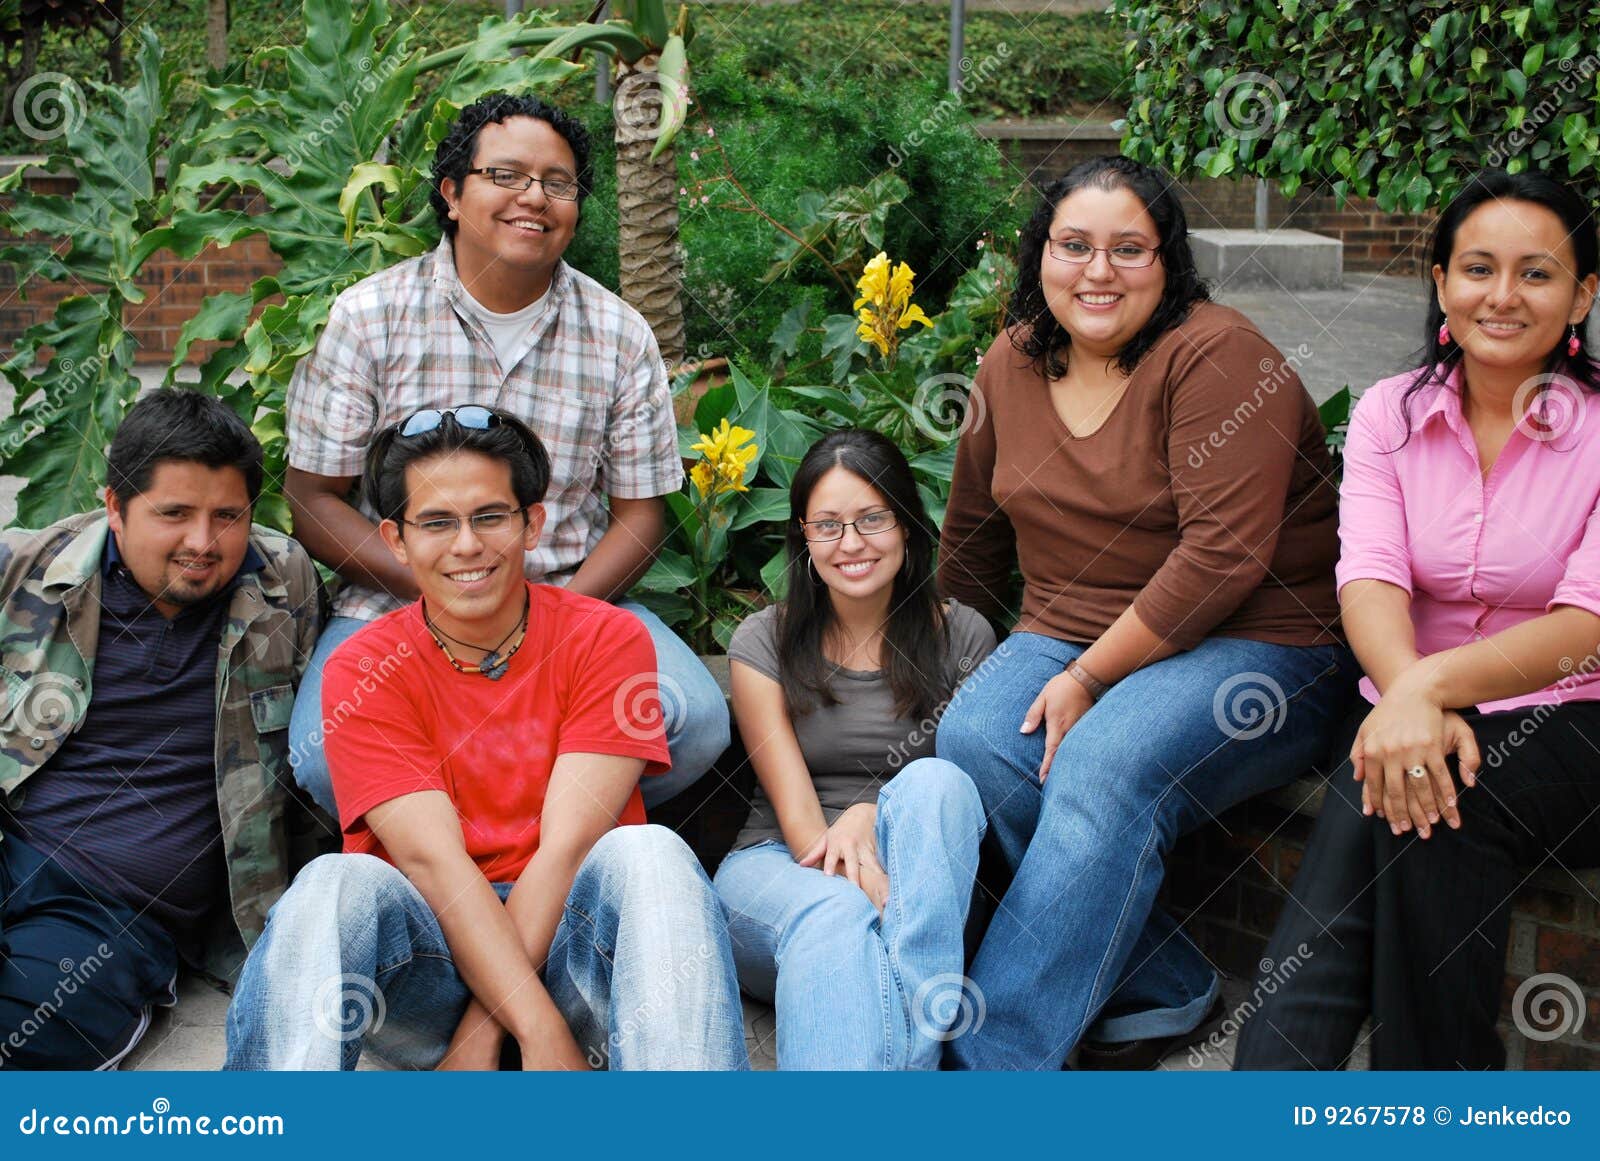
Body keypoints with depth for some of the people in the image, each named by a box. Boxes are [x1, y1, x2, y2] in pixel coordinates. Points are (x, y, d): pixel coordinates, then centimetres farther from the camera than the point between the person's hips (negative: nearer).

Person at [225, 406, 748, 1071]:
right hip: (431, 942, 0)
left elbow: (566, 847, -10)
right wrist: (543, 1033, -26)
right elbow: (432, 859, -14)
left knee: (648, 854, -31)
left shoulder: (607, 639, 0)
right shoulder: (361, 673, 0)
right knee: (335, 883, -31)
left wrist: (482, 1030, -19)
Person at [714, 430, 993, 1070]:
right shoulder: (763, 643, 2)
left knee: (933, 781, -31)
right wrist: (866, 882, -29)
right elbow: (796, 812, -7)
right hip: (780, 867, -1)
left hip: (915, 874, 1)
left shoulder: (962, 637, 5)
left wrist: (871, 816, -19)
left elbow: (969, 790, 3)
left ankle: (913, 1055, -43)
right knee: (835, 917, -37)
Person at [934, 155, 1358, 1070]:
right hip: (1068, 639, 6)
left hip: (1253, 650, -6)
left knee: (1106, 763, -33)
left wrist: (1092, 677, -19)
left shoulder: (1216, 355, -12)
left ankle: (990, 1062, -27)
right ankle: (1167, 989, -10)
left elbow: (1224, 555, -20)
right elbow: (974, 535, 22)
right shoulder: (1013, 364, 8)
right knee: (972, 739, -24)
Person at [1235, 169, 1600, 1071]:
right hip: (1413, 708, 2)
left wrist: (1434, 682, -34)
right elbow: (1370, 581, -10)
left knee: (1437, 796, -33)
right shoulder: (1391, 414, 5)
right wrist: (1405, 693, -33)